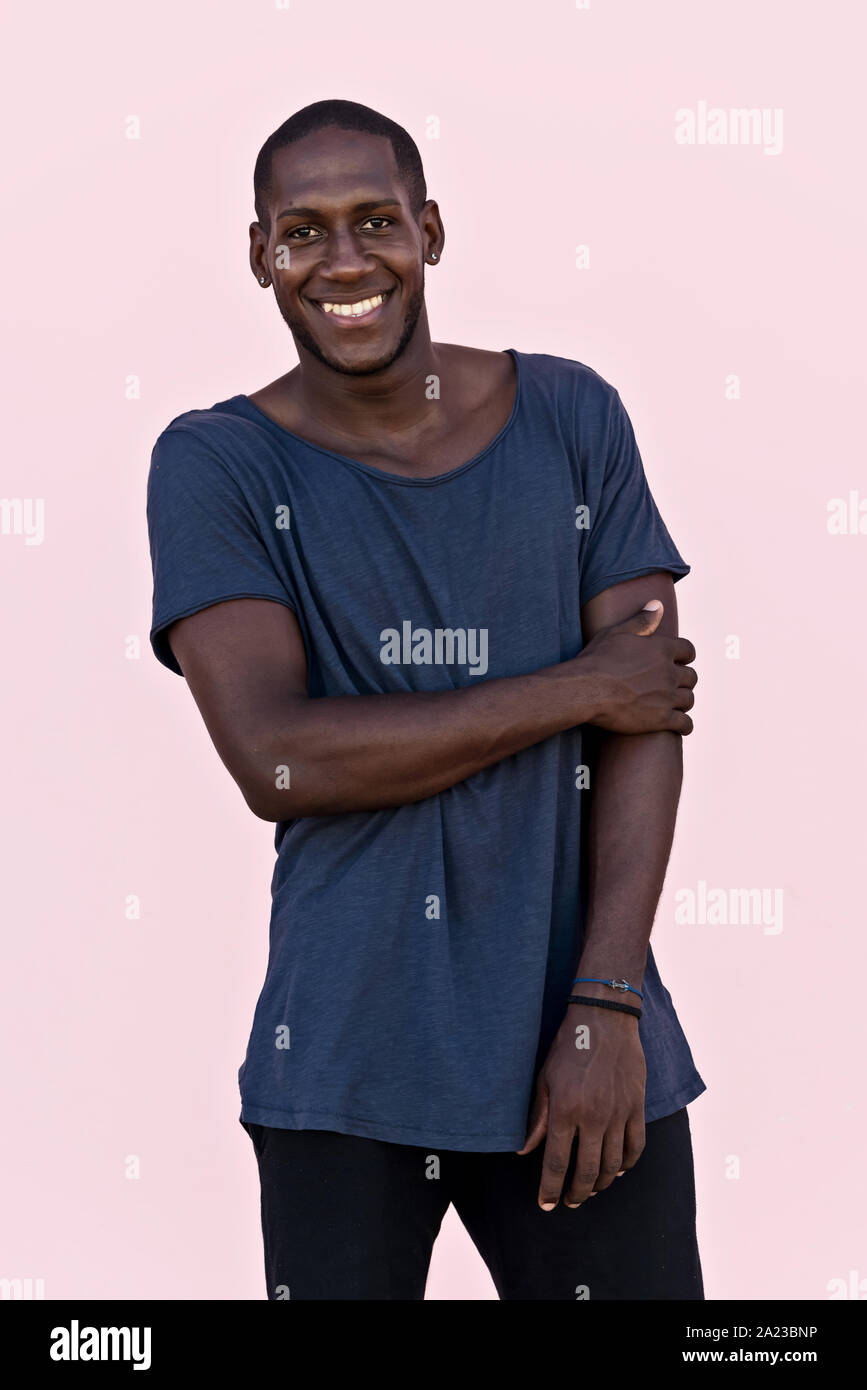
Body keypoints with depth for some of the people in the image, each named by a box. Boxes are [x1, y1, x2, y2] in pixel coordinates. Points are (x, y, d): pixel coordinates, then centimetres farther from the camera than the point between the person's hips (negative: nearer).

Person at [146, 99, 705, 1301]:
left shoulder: (570, 419, 4)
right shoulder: (215, 465, -3)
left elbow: (647, 717, 0)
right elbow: (277, 761, -14)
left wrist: (607, 1008, -9)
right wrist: (578, 688, -11)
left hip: (580, 1037, 2)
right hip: (345, 1066, -1)